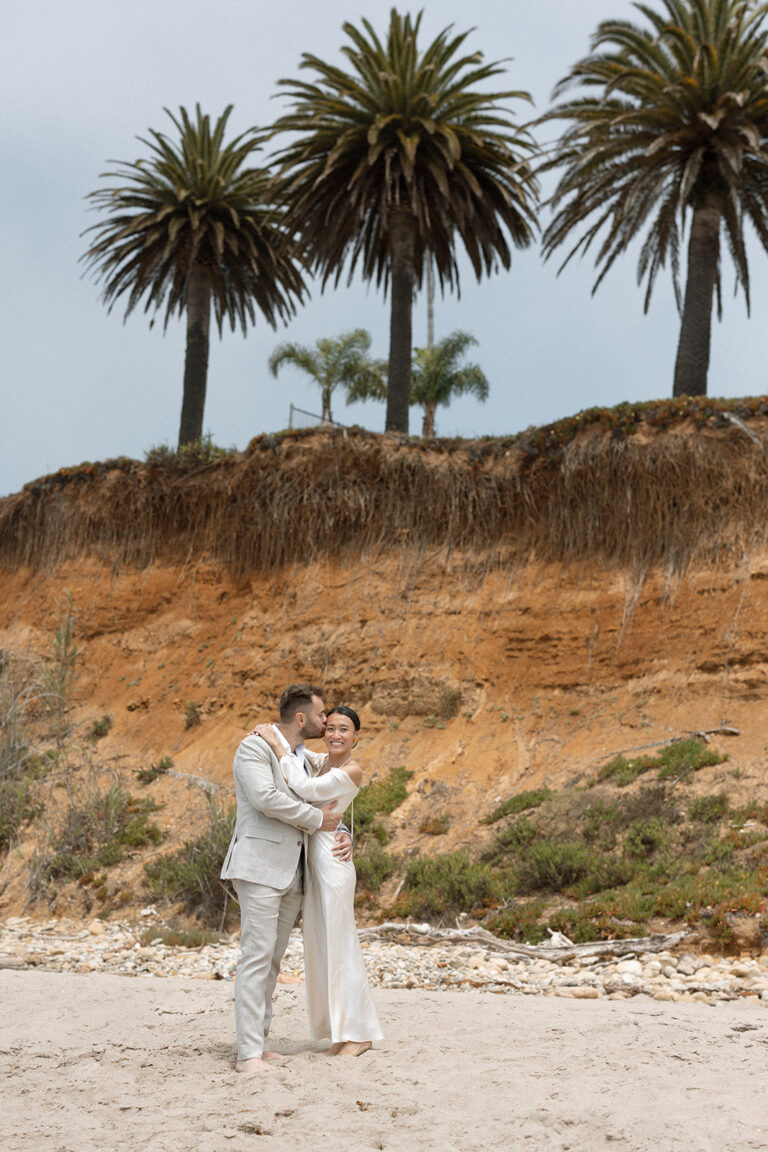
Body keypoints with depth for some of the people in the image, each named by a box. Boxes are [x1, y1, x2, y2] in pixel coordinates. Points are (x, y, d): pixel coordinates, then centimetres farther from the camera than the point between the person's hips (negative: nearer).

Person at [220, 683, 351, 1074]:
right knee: (256, 956, -11)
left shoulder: (310, 760, 19)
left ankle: (259, 1044, 13)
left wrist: (343, 836, 5)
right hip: (260, 867, -8)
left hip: (292, 875, 8)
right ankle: (248, 1053, -11)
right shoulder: (255, 747, -5)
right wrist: (317, 819, -12)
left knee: (272, 960, 8)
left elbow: (329, 808, 27)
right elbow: (265, 797, -21)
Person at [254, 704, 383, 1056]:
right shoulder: (322, 762, 12)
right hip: (312, 864, 9)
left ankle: (359, 1032, 6)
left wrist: (277, 745, -18)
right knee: (319, 947, 11)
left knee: (339, 946, -4)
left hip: (333, 865, -9)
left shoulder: (352, 771, -12)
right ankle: (341, 1030, 19)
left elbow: (307, 789, -22)